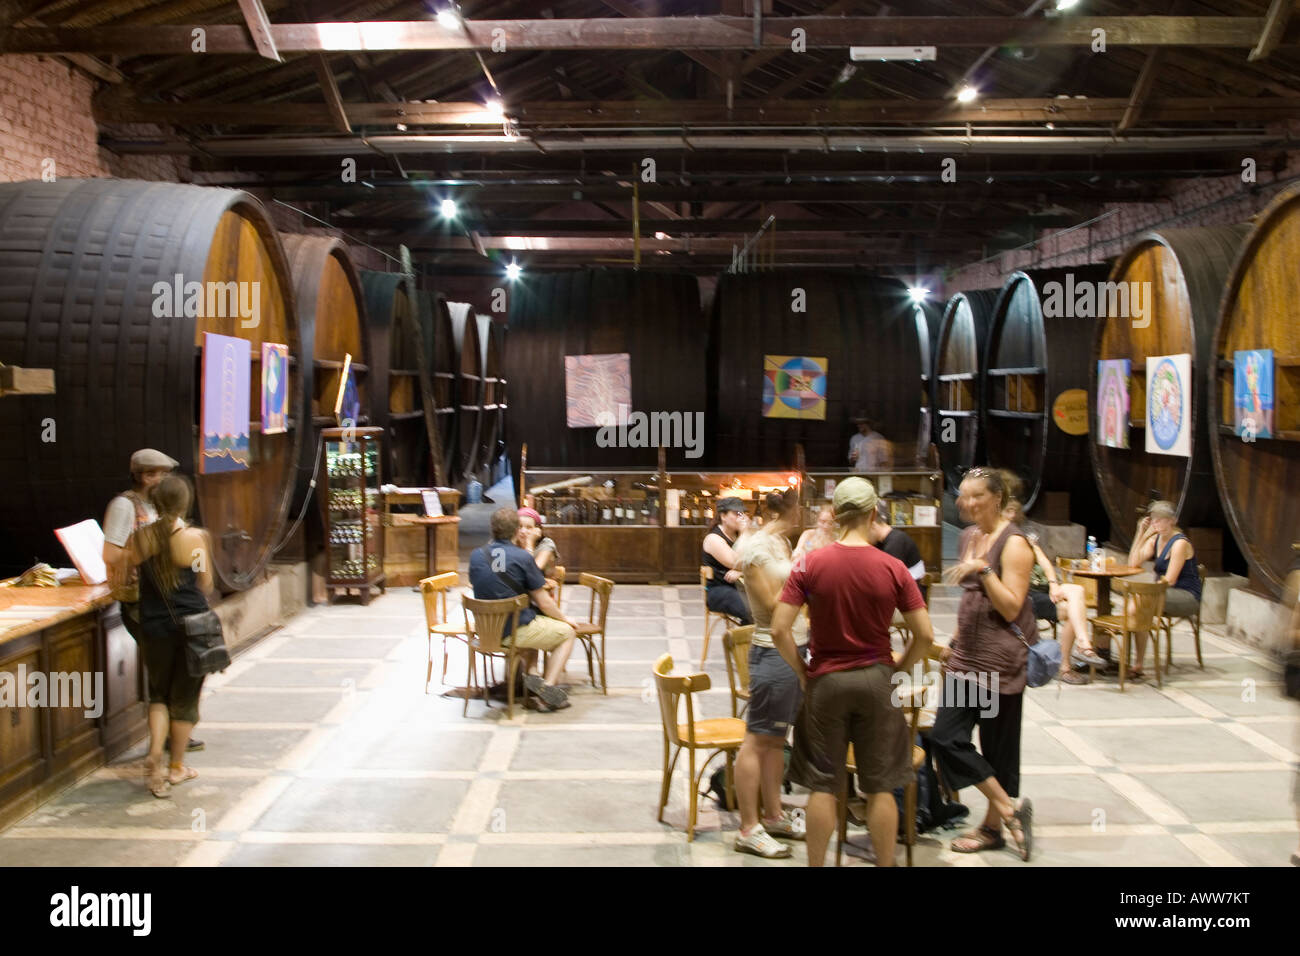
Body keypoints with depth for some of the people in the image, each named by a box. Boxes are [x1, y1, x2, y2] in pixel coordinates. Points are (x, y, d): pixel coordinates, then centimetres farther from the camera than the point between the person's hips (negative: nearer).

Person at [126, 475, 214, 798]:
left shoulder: (139, 538, -3)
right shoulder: (195, 538, -11)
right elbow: (206, 586, -5)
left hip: (154, 625, 2)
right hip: (191, 624, -2)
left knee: (159, 694, 20)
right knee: (185, 697, 12)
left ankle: (155, 753, -1)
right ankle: (177, 768, 22)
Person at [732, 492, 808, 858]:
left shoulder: (783, 543, 11)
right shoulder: (754, 547, -14)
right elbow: (772, 604, -15)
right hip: (774, 652, -9)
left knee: (777, 737, 17)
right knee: (758, 740, -1)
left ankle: (773, 814, 29)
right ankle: (749, 830, 5)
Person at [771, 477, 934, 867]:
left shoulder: (810, 564, -9)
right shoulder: (893, 568, -7)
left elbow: (779, 630, -12)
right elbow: (925, 635, -6)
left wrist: (801, 671, 2)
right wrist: (898, 668, 9)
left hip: (826, 680, 0)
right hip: (876, 680, 1)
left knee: (823, 786, 9)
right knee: (880, 787, 11)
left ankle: (816, 865, 18)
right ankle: (885, 863, 19)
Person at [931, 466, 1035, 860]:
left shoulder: (1014, 543, -12)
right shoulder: (968, 537, 11)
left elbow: (1011, 607, -18)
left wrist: (984, 568, -26)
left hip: (1000, 660, -8)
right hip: (967, 655, 8)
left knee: (998, 746, 2)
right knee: (945, 737, 2)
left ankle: (993, 826, 15)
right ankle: (1009, 808, 11)